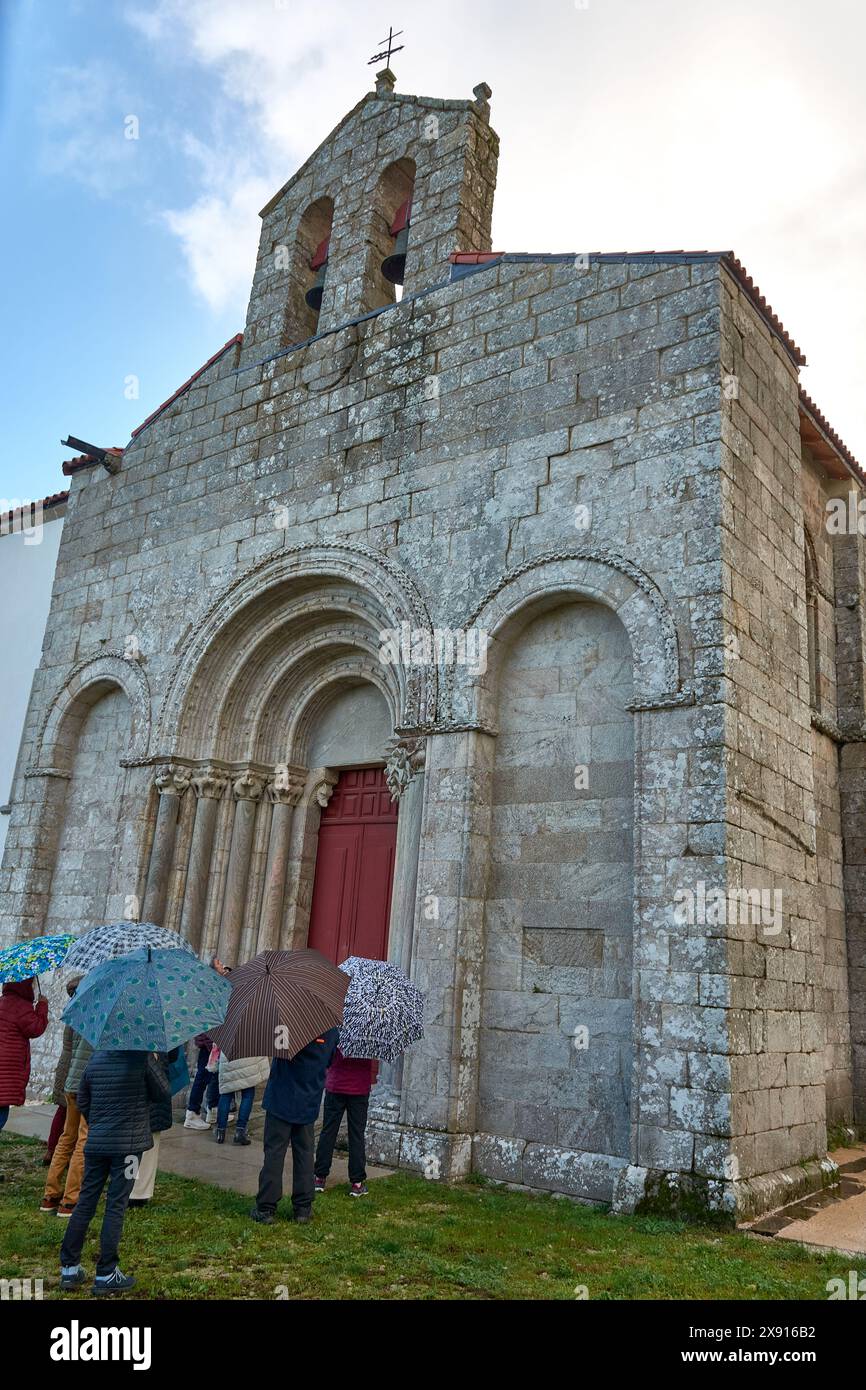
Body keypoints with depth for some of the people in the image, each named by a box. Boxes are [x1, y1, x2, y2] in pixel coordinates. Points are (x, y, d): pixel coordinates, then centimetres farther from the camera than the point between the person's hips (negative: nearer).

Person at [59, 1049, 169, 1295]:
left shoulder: (96, 1059, 4)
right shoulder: (143, 1058, -13)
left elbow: (82, 1101, 13)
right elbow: (163, 1092, -3)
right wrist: (157, 1065, 10)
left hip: (95, 1142, 5)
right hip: (128, 1143, -5)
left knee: (86, 1202, 14)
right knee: (116, 1206, 2)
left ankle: (69, 1268, 20)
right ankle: (106, 1274, 8)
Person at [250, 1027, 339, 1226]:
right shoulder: (332, 1030, 0)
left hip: (281, 1099, -4)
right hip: (309, 1103, 4)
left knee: (274, 1152, 3)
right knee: (304, 1153, 12)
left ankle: (266, 1208, 6)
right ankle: (303, 1208, 17)